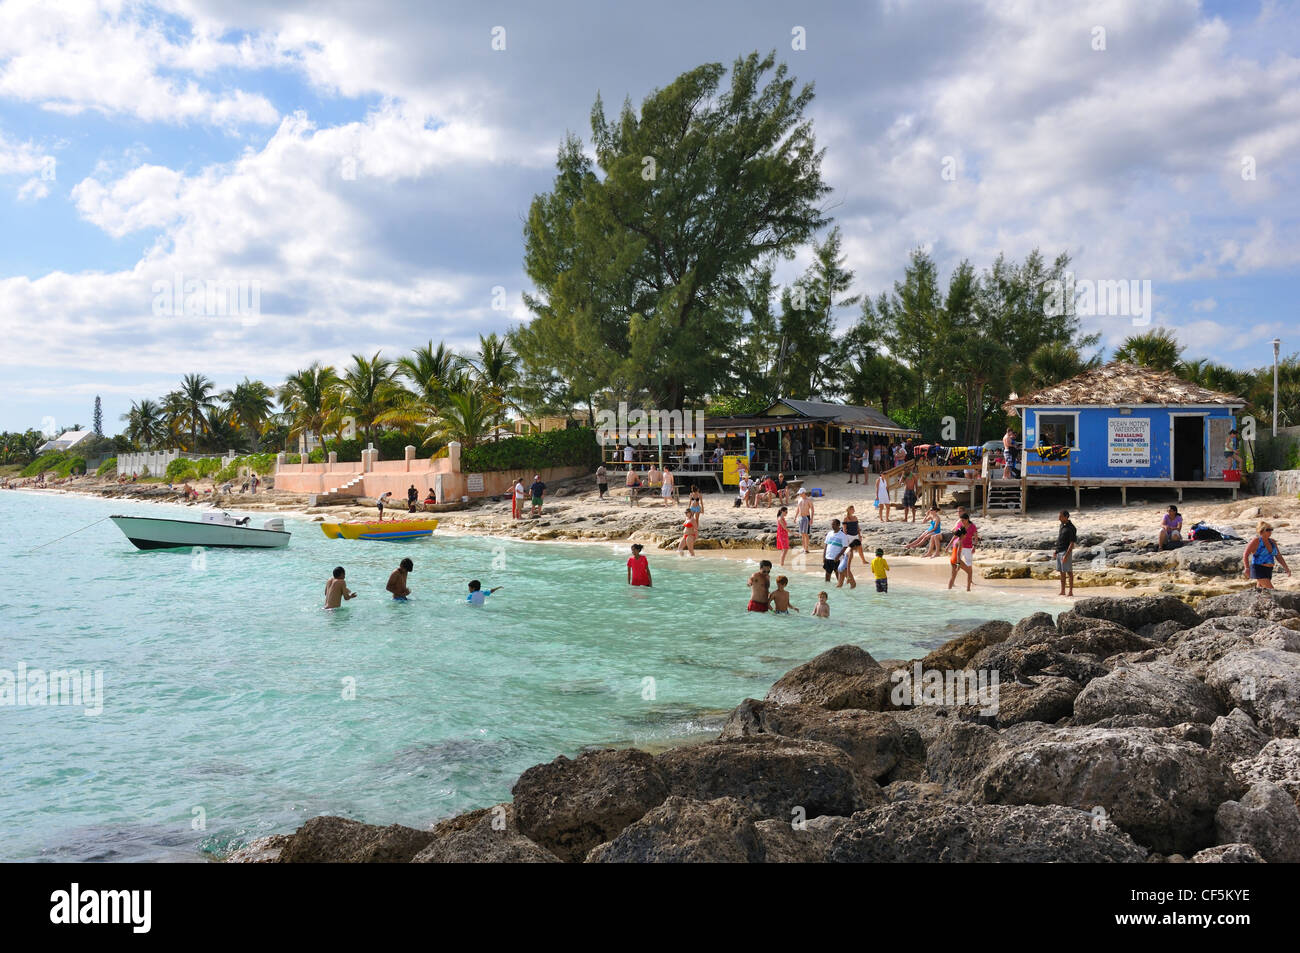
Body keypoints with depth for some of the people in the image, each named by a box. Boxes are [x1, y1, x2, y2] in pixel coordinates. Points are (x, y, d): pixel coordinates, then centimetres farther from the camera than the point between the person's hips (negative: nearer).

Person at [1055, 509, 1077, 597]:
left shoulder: (1070, 528, -15)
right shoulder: (1062, 525, 11)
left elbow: (1072, 544, -17)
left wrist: (1066, 555, -22)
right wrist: (1056, 551, 18)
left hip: (1066, 552, -9)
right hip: (1059, 552, 9)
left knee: (1069, 572, -3)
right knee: (1062, 572, 11)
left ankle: (1071, 591, 2)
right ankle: (1062, 591, 16)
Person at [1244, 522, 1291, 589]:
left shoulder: (1272, 542, 10)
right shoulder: (1256, 541, -10)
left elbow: (1278, 557, 15)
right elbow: (1245, 555, -13)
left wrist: (1286, 568, 3)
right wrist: (1247, 568, -25)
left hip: (1268, 571, 7)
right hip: (1258, 569, -7)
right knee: (1271, 590, -15)